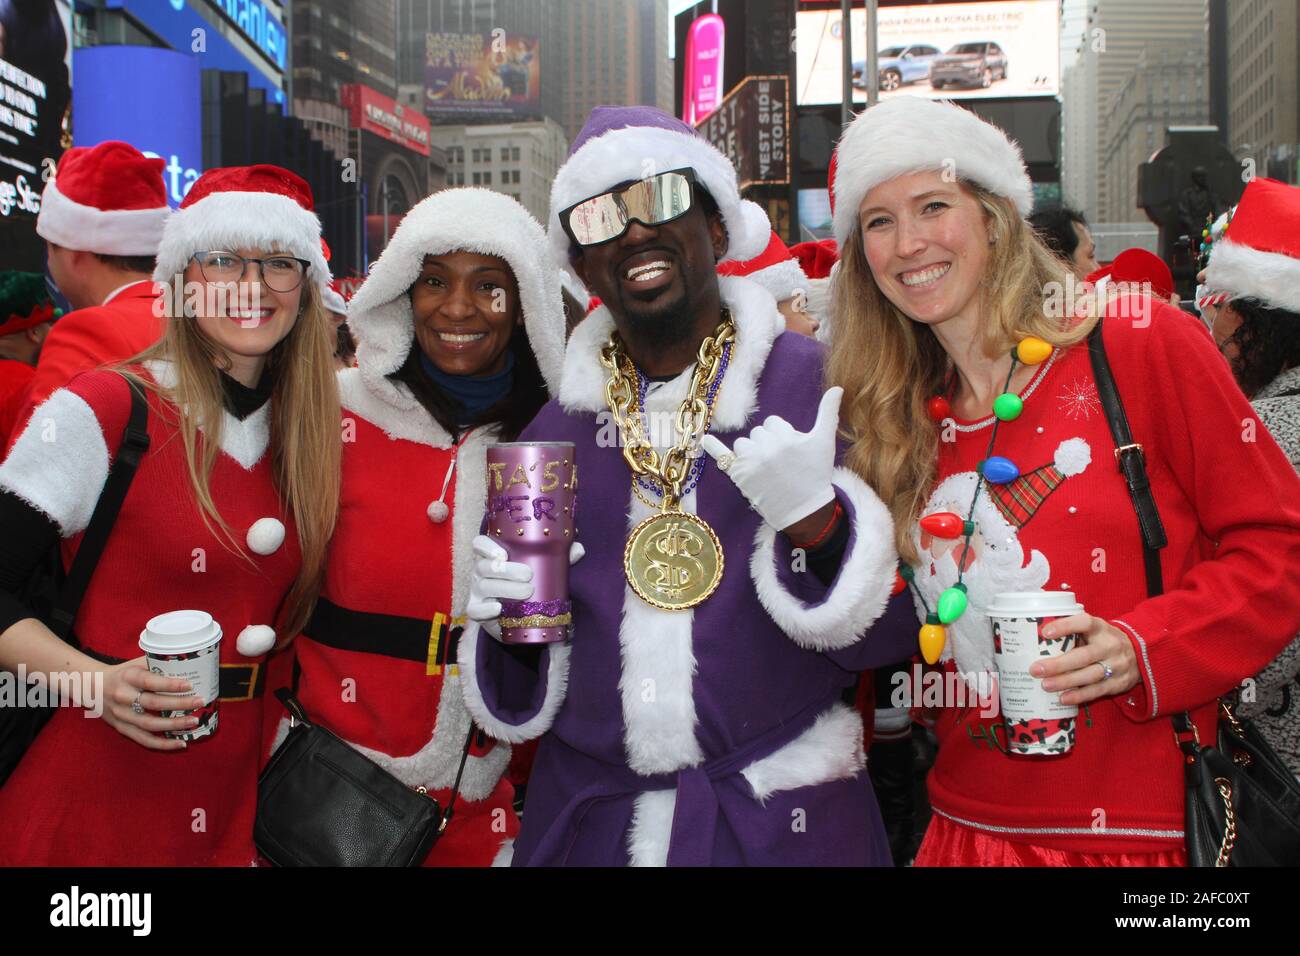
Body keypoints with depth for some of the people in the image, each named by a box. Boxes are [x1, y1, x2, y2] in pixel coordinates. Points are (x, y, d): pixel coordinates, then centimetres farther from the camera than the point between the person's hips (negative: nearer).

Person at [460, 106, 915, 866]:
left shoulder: (817, 384, -7)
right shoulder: (557, 429, 3)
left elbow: (884, 634, -8)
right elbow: (524, 692, 12)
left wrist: (816, 523, -24)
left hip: (783, 821, -3)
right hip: (587, 818, 3)